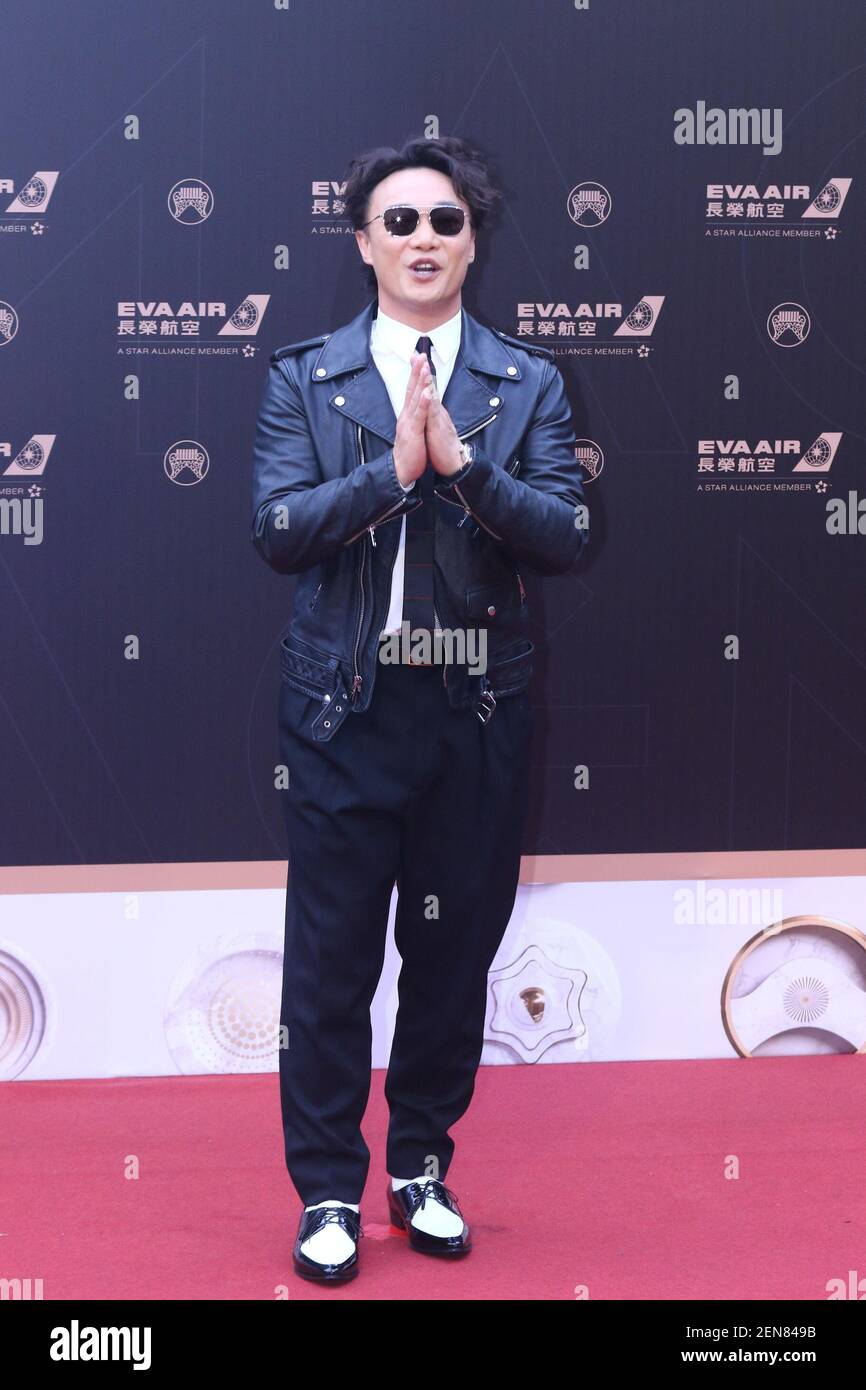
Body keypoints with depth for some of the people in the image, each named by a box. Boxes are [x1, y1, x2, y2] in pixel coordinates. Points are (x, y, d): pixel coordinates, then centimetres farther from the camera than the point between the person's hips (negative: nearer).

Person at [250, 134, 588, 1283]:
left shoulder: (530, 384, 5)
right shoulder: (303, 379, 4)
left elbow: (565, 539, -5)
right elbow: (276, 529, -7)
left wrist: (461, 461, -18)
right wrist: (393, 466, -17)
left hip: (477, 710, 2)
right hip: (344, 707, -1)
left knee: (455, 950, 10)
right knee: (330, 958, 3)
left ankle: (421, 1166, 27)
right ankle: (328, 1189, 16)